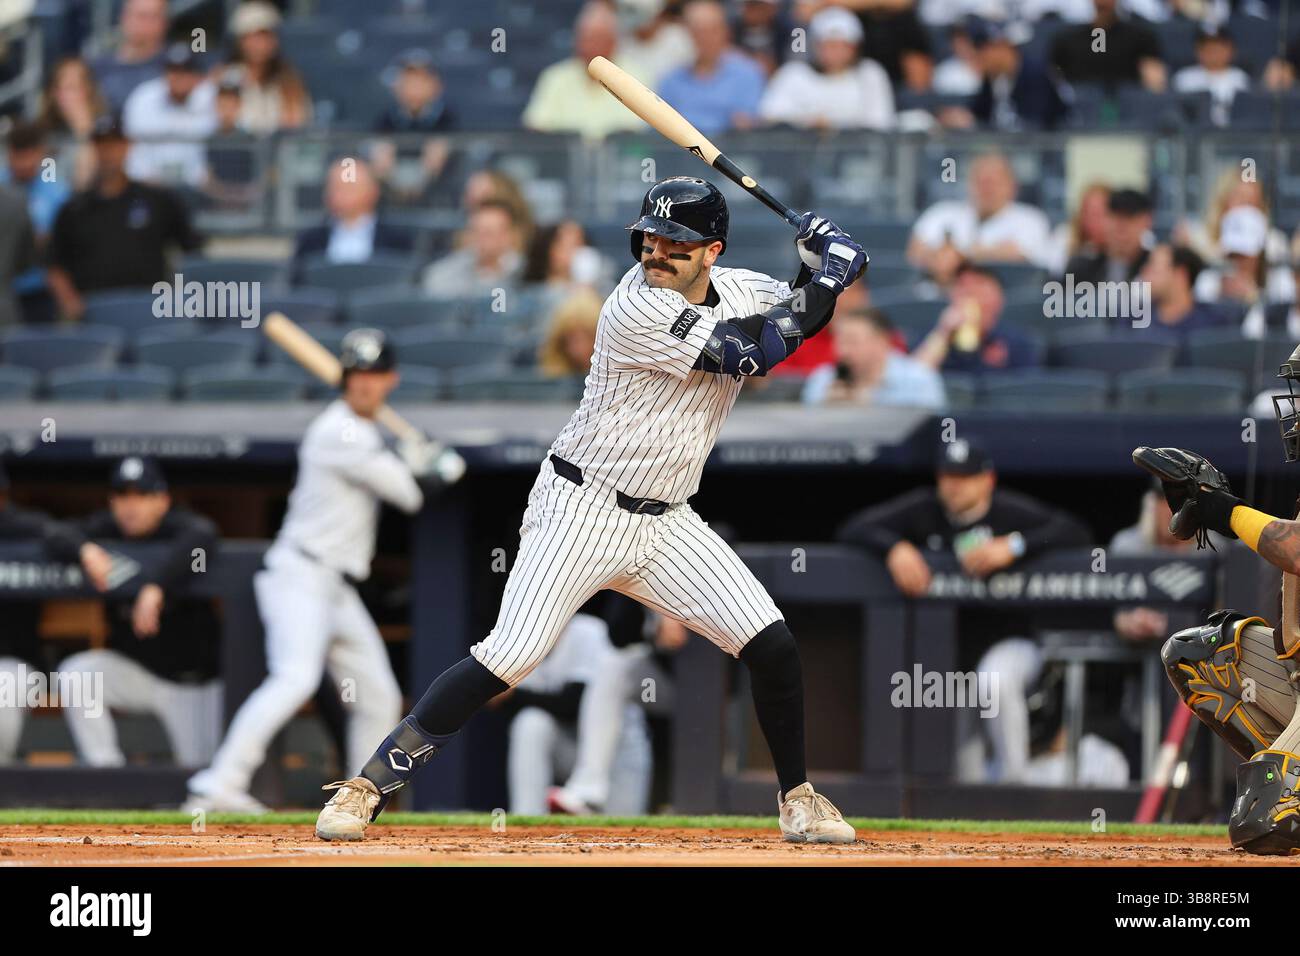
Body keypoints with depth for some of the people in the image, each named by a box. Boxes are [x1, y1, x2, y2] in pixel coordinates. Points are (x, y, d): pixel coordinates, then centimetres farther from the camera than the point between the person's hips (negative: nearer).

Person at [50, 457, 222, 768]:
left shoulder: (181, 526, -16)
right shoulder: (106, 529, -3)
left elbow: (200, 539, -40)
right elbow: (59, 540, -16)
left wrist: (155, 585, -55)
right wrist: (86, 549, -39)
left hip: (190, 680, -3)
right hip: (133, 669, 3)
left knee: (200, 765, -8)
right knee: (76, 672, -25)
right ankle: (104, 770, -15)